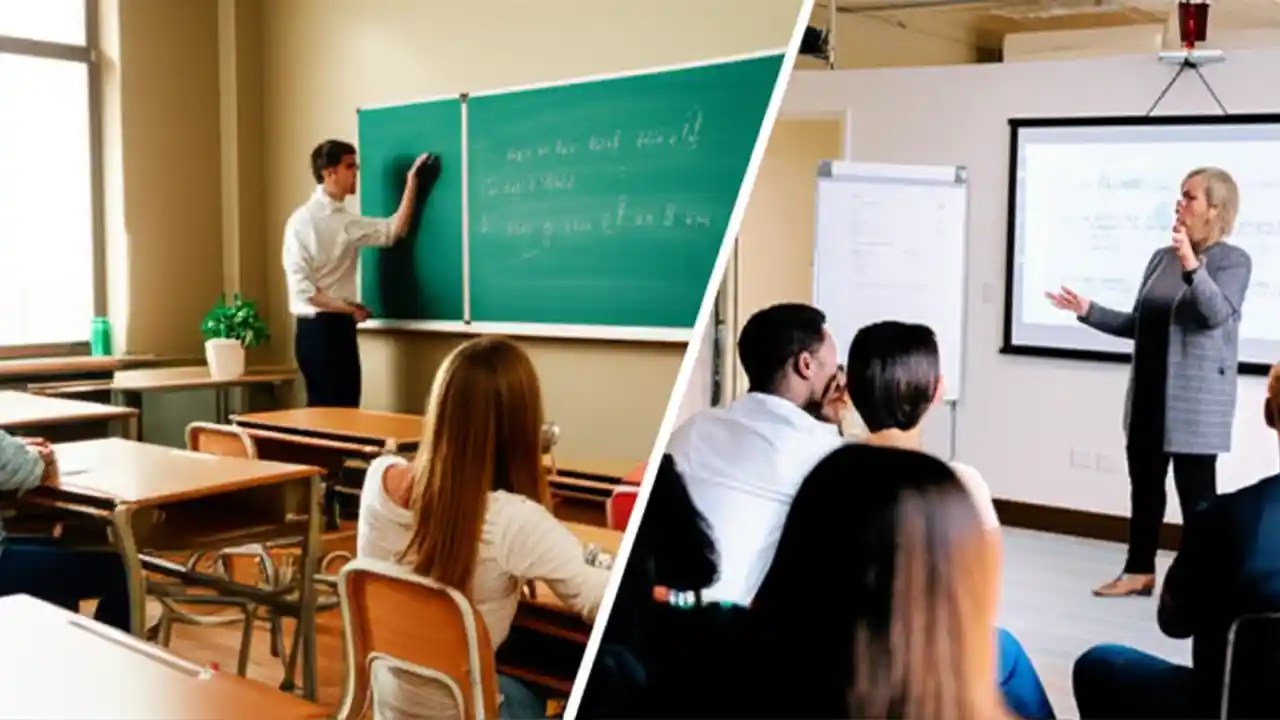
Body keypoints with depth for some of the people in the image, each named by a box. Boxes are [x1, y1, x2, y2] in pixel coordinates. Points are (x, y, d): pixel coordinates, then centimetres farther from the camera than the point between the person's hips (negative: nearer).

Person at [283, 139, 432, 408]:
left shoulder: (349, 222, 11)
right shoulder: (302, 221, -9)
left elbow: (394, 229, 8)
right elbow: (301, 286, -15)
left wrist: (412, 180, 2)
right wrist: (347, 308, -17)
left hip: (342, 327, 7)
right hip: (317, 328, -7)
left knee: (347, 409, 8)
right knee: (325, 409, -2)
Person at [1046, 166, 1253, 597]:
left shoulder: (1233, 261, -7)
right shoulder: (1162, 257, 11)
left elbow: (1218, 314, -26)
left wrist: (1192, 267, -40)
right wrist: (1088, 312, 6)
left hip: (1196, 396, -7)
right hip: (1149, 391, 7)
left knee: (1195, 489, -1)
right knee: (1144, 482, 12)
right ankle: (1140, 571, 23)